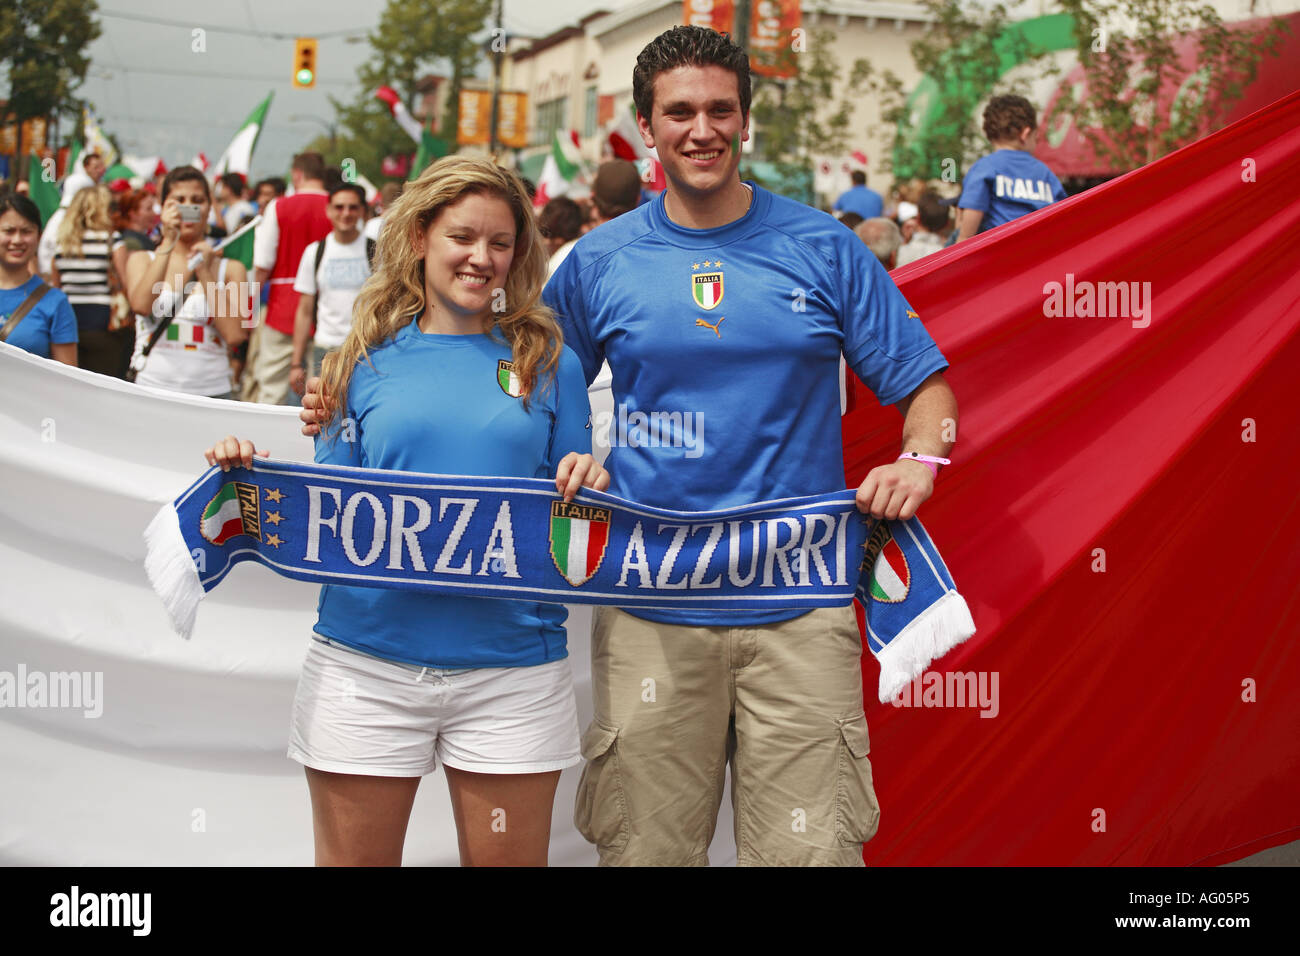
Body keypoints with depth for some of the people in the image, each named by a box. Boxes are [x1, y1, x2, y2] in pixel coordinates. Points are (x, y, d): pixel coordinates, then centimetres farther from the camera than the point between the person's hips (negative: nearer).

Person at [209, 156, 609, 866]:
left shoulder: (549, 362, 6)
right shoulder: (366, 361, 6)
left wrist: (588, 487, -13)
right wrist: (251, 479, -9)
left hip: (511, 666, 0)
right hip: (367, 659, 1)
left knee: (507, 857, 8)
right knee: (354, 855, 10)